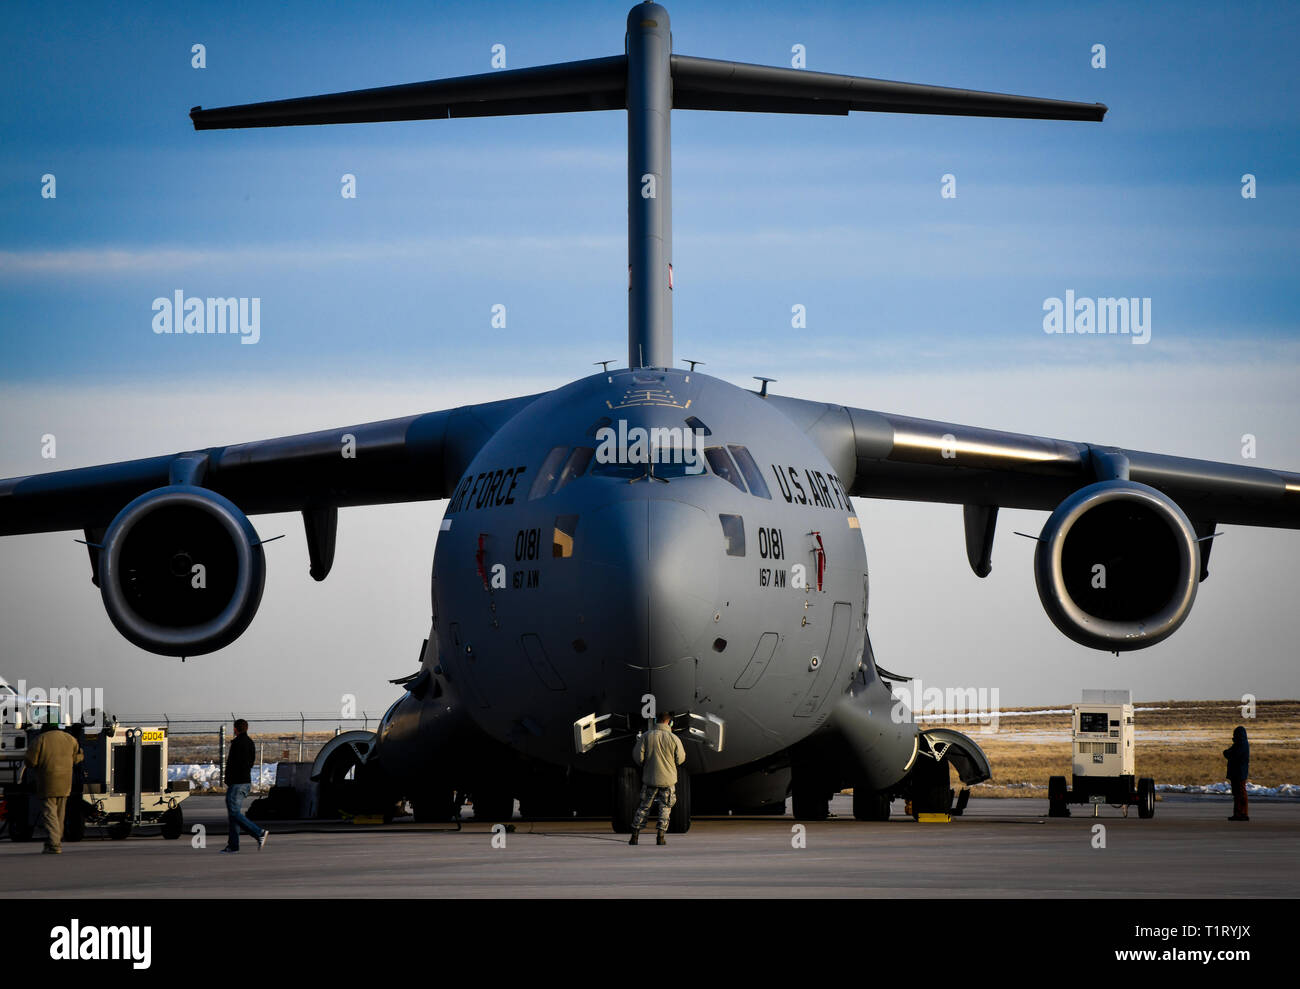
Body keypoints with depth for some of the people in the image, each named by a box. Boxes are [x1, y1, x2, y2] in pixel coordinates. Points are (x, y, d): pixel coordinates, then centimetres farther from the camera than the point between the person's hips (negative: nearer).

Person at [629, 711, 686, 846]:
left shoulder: (646, 736, -6)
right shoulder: (674, 739, -8)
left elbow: (638, 756, -6)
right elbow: (680, 759, -2)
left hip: (649, 779, 1)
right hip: (668, 779, -1)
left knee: (643, 807, 10)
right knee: (665, 807, 9)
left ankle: (634, 836, 9)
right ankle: (661, 837, 3)